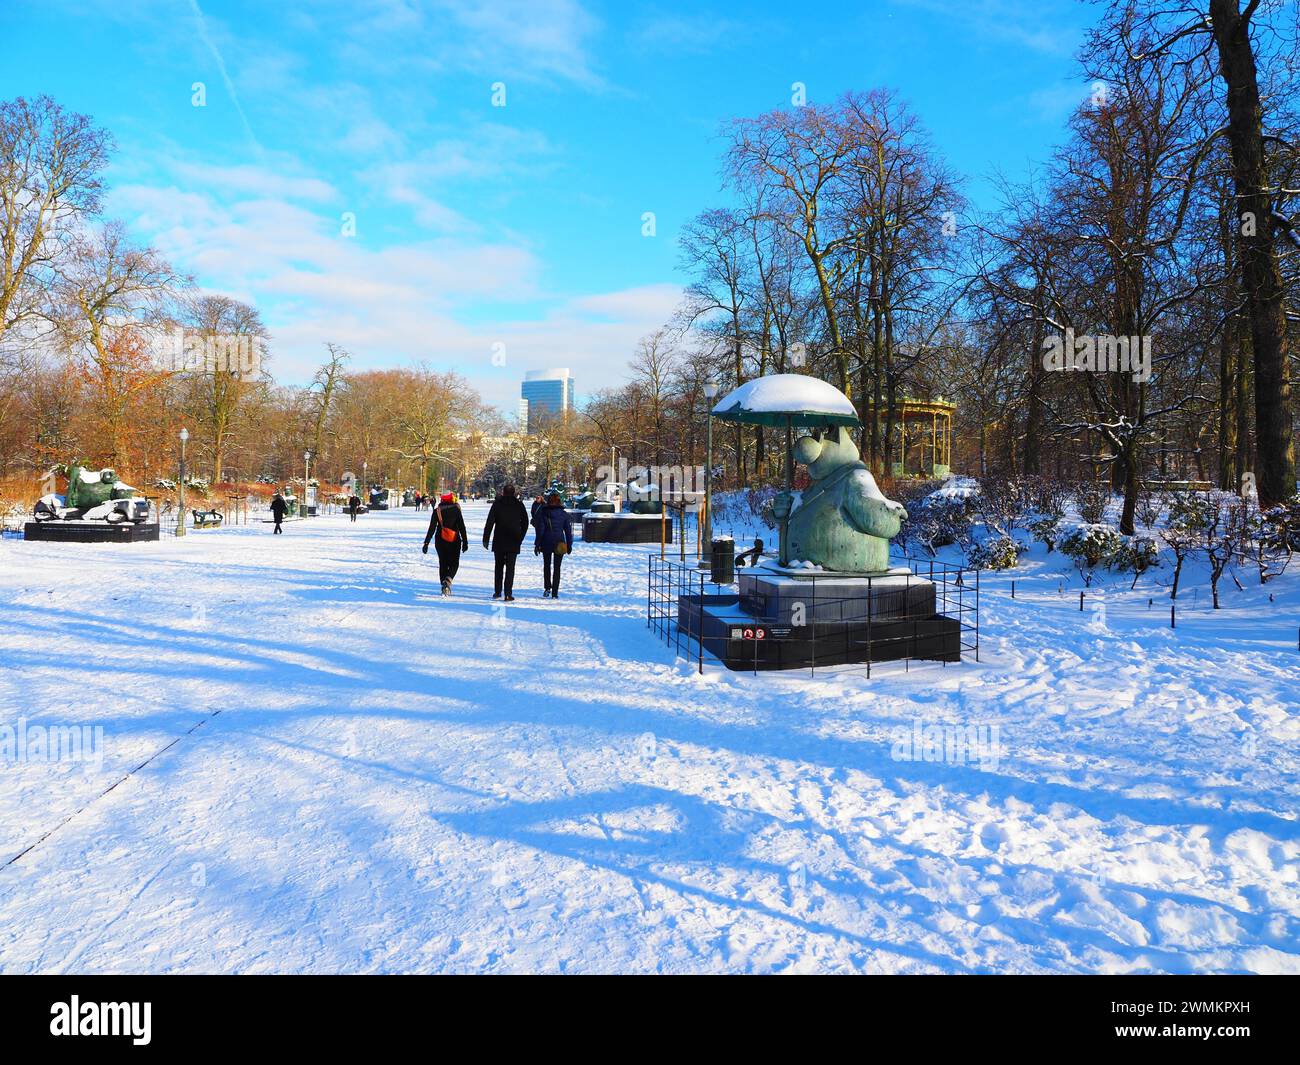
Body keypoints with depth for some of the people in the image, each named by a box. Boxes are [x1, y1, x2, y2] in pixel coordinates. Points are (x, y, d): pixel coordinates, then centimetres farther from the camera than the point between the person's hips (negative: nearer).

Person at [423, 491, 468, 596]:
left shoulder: (437, 511, -1)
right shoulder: (456, 510, -5)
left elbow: (432, 528, -3)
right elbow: (462, 526, -5)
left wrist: (426, 543, 0)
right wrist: (465, 541, 0)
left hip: (440, 541, 2)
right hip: (454, 541, -2)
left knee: (443, 563, 14)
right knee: (454, 563, 7)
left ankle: (445, 587, 11)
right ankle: (448, 580, -19)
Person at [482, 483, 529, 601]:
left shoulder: (497, 503, -1)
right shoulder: (519, 504, 3)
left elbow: (490, 522, -5)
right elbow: (525, 522, 9)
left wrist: (486, 538, -1)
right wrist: (520, 538, 18)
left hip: (499, 542, 0)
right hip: (513, 542, 0)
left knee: (499, 567, 14)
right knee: (510, 568, -1)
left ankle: (497, 592, 19)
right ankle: (508, 594, -8)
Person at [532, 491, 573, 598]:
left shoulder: (543, 512, -5)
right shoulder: (564, 514, -1)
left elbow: (540, 530, -5)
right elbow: (568, 531, 2)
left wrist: (537, 544, 0)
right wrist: (569, 545, 10)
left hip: (546, 543, 0)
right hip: (560, 544, 0)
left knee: (546, 565, 18)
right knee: (557, 567, 6)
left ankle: (547, 588, 8)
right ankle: (555, 593, 4)